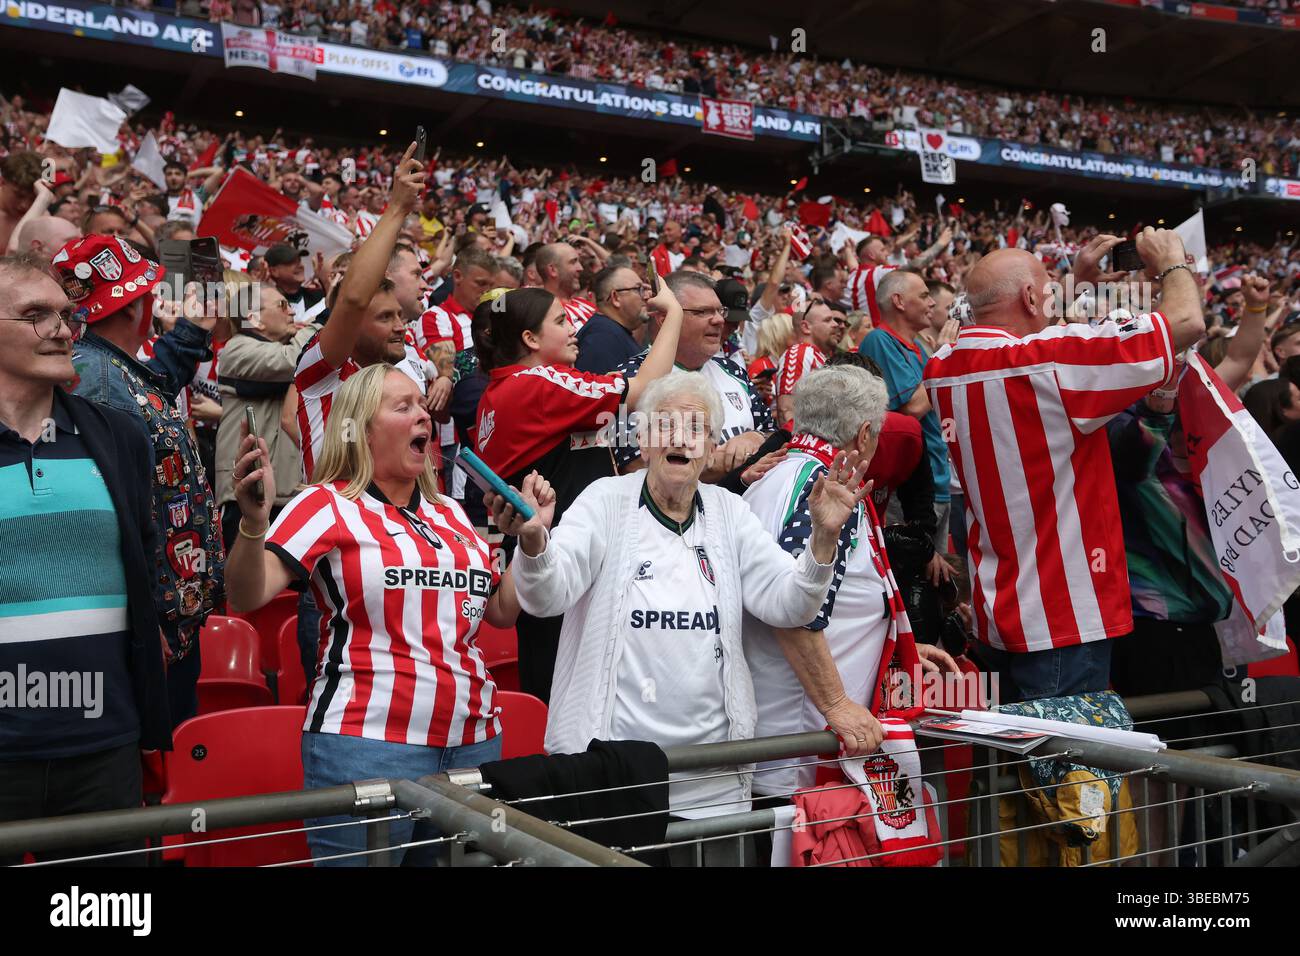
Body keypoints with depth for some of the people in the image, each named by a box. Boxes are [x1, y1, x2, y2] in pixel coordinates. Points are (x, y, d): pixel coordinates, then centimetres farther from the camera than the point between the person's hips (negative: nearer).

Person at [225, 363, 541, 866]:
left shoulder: (450, 513, 15)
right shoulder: (327, 505, -3)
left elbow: (504, 611, 19)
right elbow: (247, 596, -14)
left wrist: (533, 533, 11)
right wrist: (253, 520, -31)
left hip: (473, 742, 6)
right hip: (366, 745, -6)